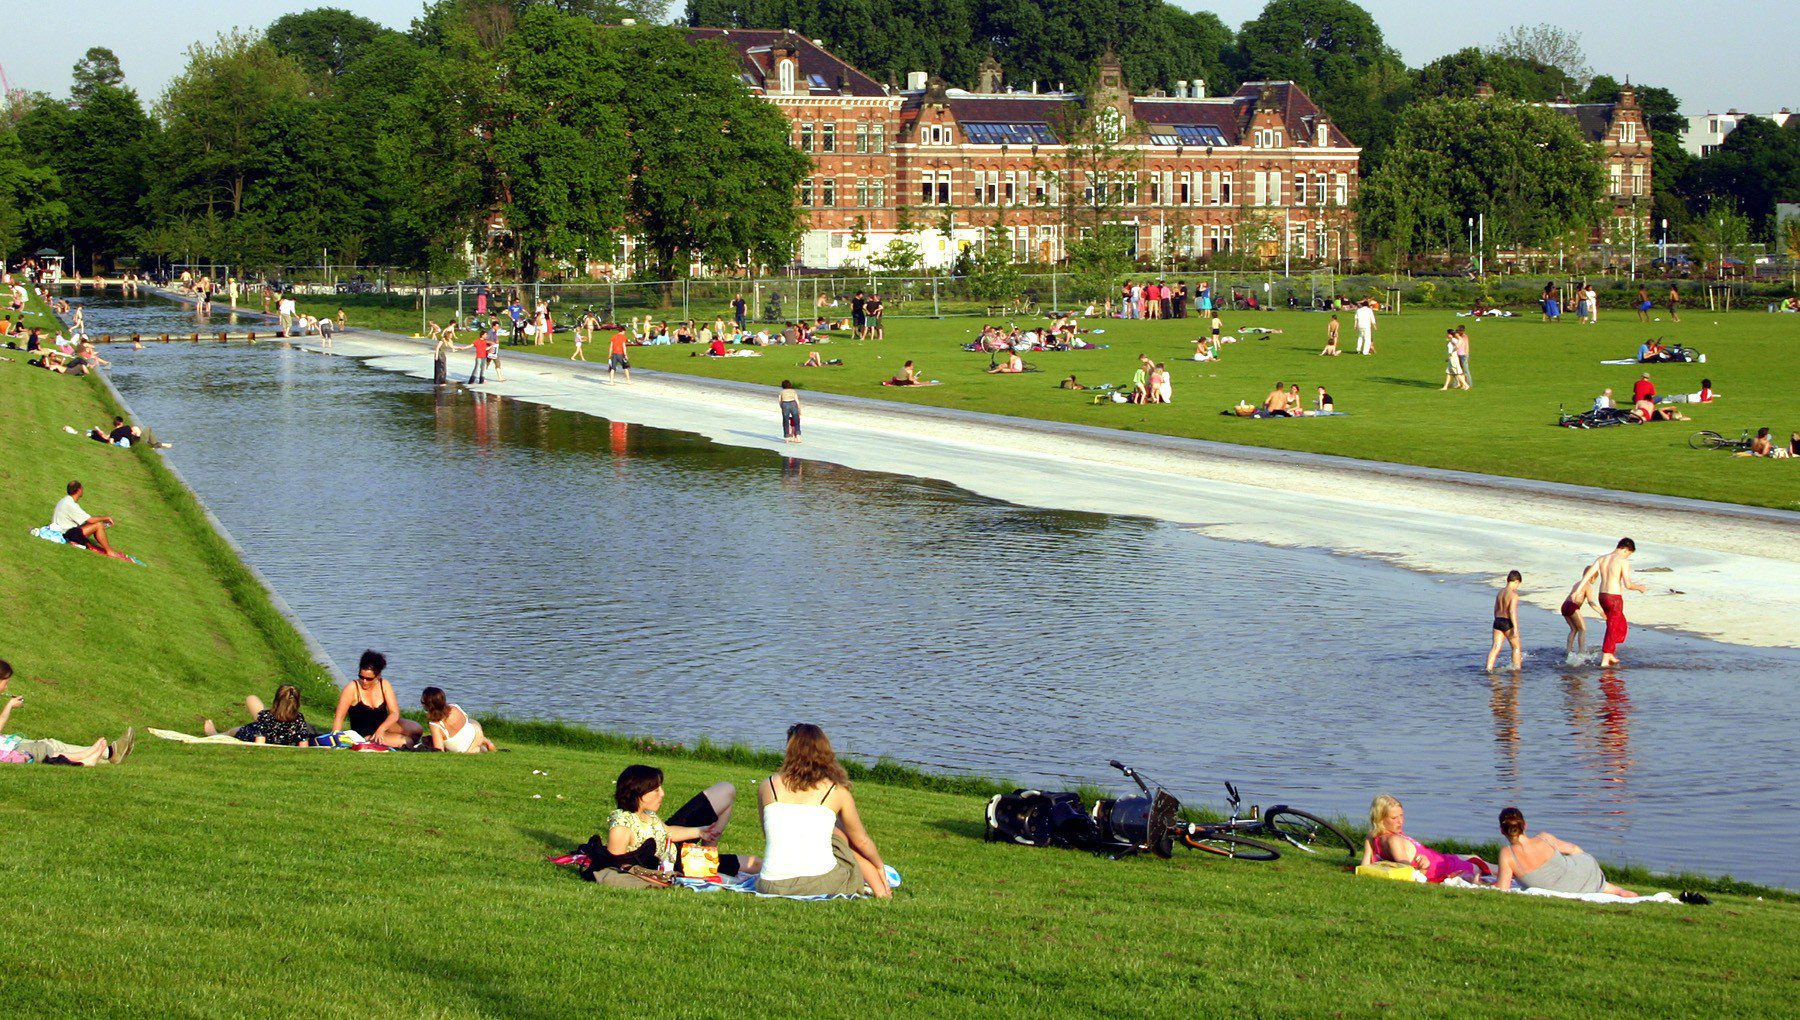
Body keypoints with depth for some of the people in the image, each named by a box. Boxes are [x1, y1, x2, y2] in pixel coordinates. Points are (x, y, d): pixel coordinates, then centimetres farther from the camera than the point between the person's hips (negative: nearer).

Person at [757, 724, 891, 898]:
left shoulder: (768, 786, 8)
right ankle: (880, 889, 36)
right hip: (821, 885, -1)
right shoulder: (837, 791, 5)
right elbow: (861, 841, 19)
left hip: (773, 887, 1)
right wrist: (880, 867, 39)